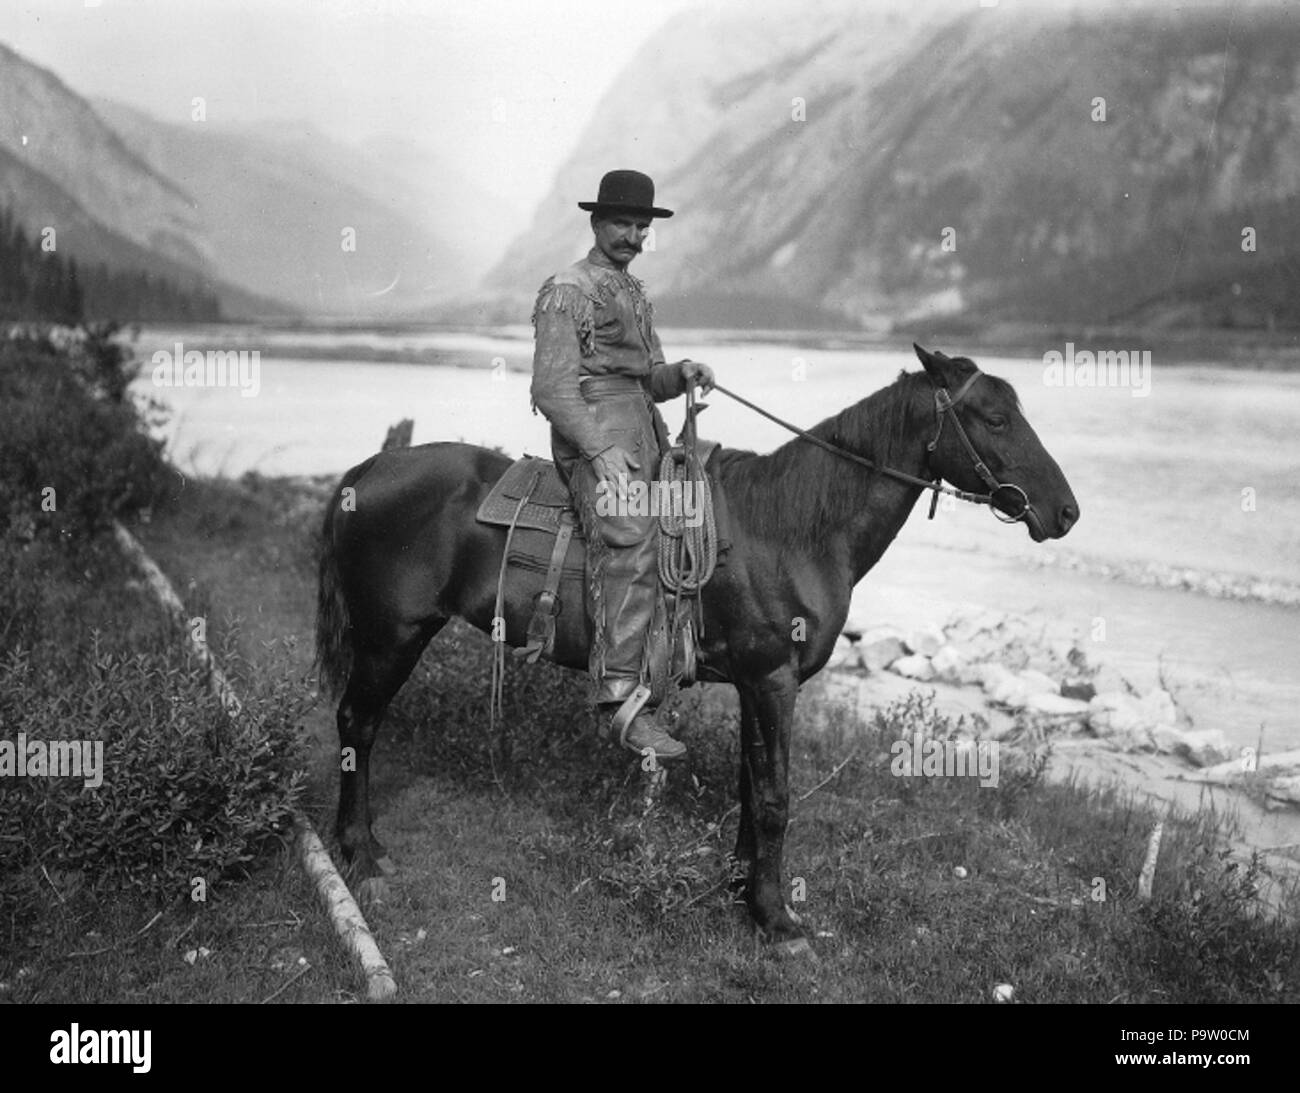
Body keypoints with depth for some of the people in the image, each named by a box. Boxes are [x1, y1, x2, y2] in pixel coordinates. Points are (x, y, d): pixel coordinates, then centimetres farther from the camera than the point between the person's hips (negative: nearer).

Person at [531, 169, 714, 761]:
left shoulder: (635, 295, 25)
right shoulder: (565, 291, -1)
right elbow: (552, 387, -10)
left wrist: (682, 373, 2)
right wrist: (602, 451, -21)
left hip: (645, 434, 10)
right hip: (592, 433, -9)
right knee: (629, 538, -28)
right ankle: (622, 697, -36)